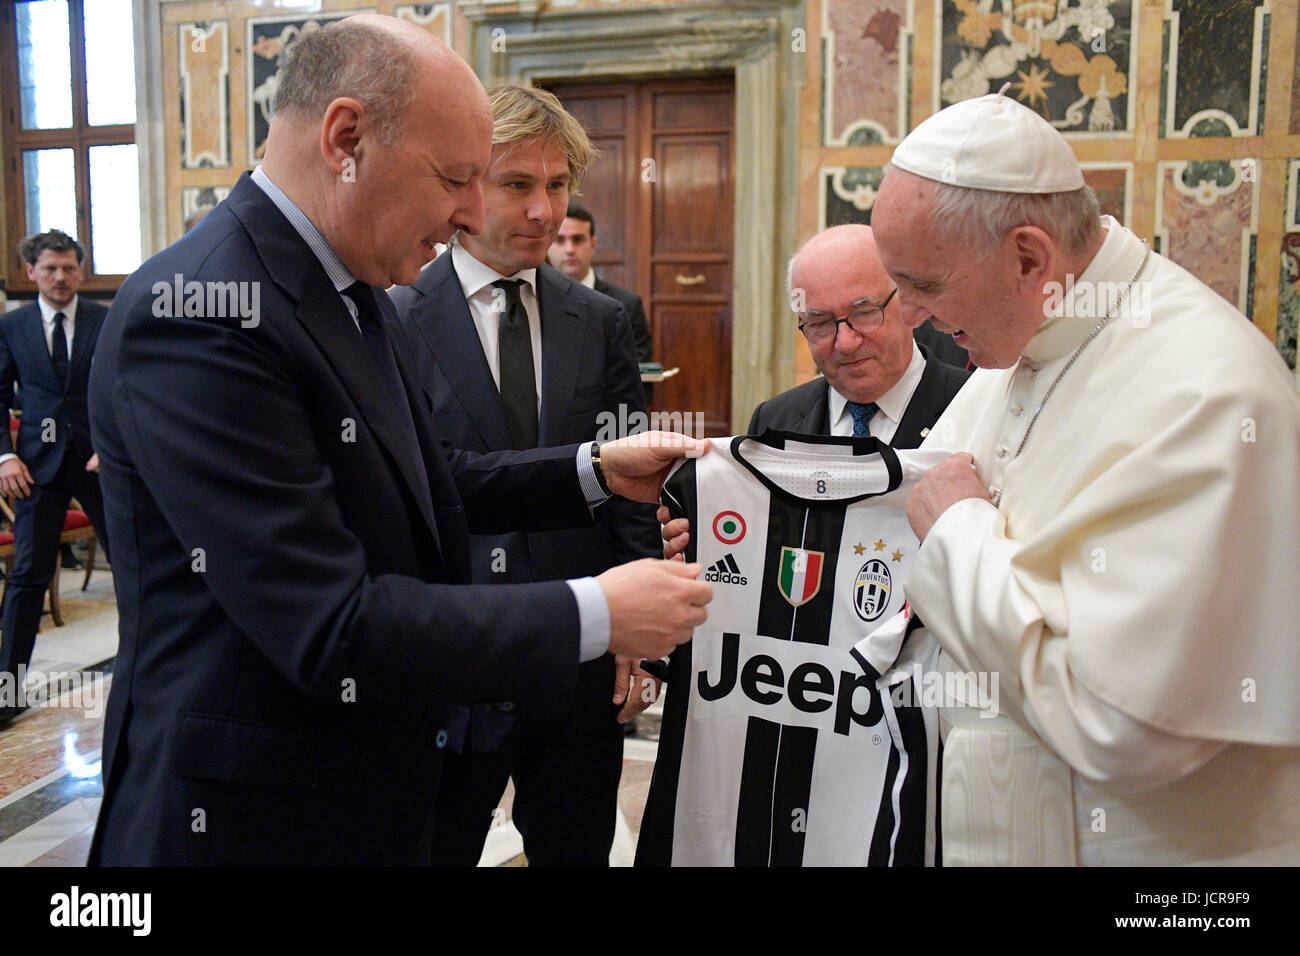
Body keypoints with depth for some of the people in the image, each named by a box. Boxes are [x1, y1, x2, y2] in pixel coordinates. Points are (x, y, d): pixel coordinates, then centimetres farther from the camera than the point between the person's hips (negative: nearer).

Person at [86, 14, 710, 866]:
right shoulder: (201, 314, -24)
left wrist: (597, 470, 2)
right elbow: (333, 629, -27)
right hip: (251, 819, -8)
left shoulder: (359, 293, 4)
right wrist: (595, 617, -22)